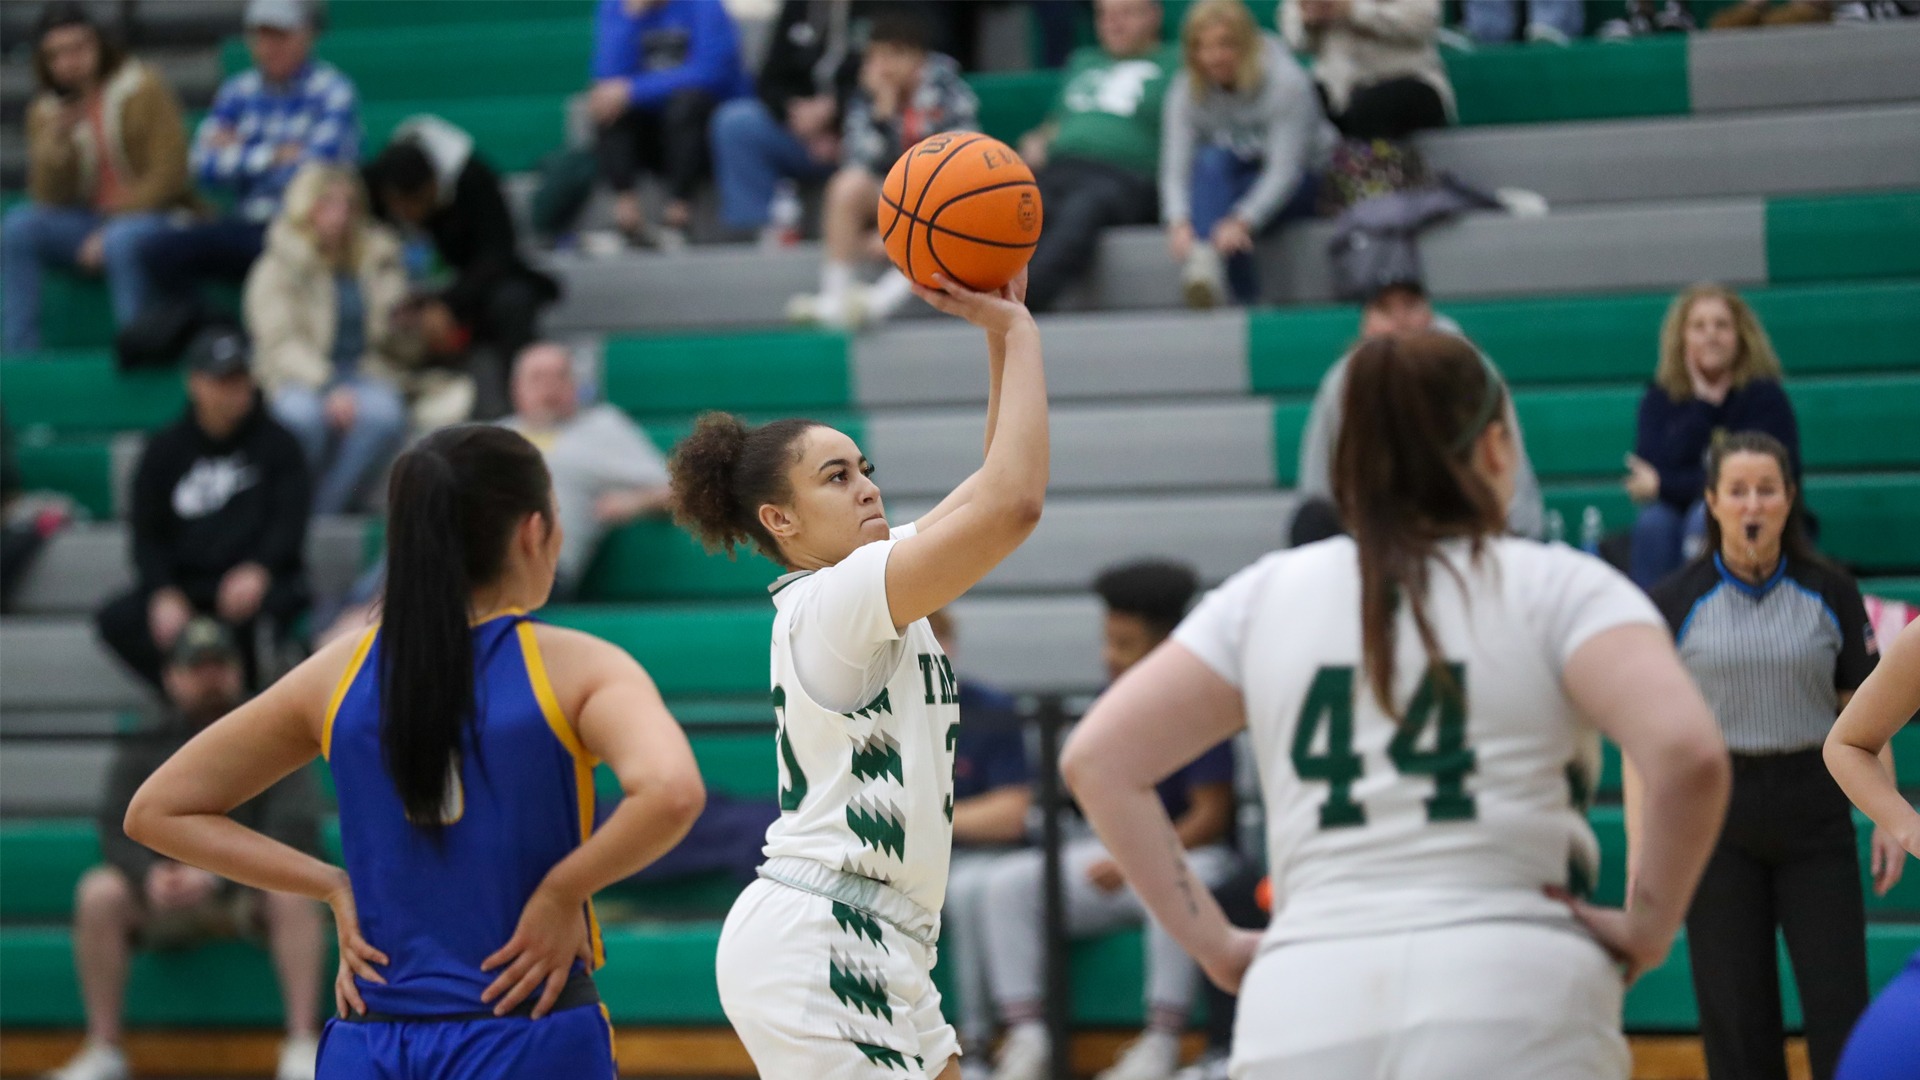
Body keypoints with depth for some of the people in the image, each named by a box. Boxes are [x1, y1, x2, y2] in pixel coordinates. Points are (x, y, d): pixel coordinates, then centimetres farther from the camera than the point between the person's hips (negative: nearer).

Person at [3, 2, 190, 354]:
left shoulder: (144, 89, -6)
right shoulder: (46, 111, 8)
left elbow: (168, 174, -11)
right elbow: (50, 201, 3)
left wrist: (108, 232, -17)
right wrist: (53, 146, -16)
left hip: (152, 216, -5)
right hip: (88, 219, 5)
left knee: (121, 242, -39)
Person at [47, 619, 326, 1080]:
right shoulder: (144, 751, 6)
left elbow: (291, 834, -13)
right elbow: (119, 831, -5)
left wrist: (218, 875, -29)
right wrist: (150, 874, -29)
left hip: (248, 895, -2)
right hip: (167, 904, 2)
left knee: (293, 890, -34)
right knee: (98, 892, -26)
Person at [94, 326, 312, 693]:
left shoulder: (275, 442, 9)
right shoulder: (164, 450, 13)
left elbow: (290, 521, -1)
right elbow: (147, 535, 8)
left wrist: (257, 571, -23)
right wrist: (164, 595, -12)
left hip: (259, 581, -2)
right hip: (184, 585, 2)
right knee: (115, 621, -25)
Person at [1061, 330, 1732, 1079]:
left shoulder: (1267, 595, 15)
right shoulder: (1561, 588, 4)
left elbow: (1096, 759, 10)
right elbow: (1688, 754, -12)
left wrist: (1212, 941, 11)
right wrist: (1650, 927, 1)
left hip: (1301, 1019, 3)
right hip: (1513, 1009, -3)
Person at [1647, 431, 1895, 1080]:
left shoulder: (1830, 594, 2)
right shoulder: (1676, 603, -1)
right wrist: (1640, 840, -5)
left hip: (1813, 813, 0)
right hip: (1716, 814, 0)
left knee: (1840, 1008, -4)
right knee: (1735, 1017, 2)